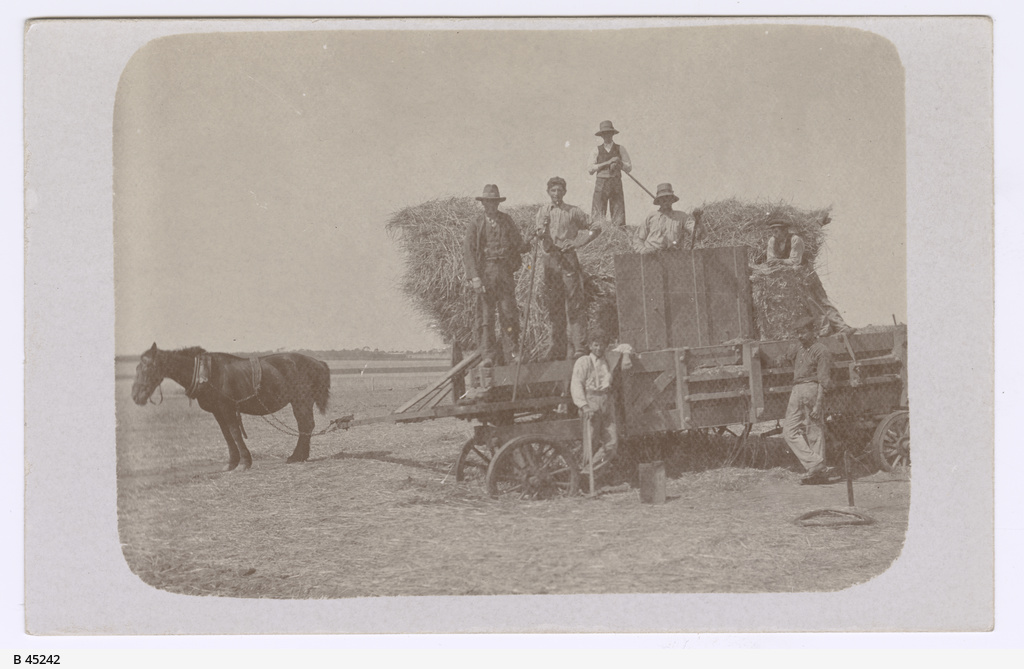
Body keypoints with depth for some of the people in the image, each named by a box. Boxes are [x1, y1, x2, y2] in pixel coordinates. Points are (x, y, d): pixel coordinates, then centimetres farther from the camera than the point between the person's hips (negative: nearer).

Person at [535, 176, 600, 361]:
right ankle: (558, 347, 12)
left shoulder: (573, 212, 8)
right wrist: (543, 232, -23)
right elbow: (540, 233, 1)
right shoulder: (543, 211, 14)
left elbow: (594, 228, 11)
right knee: (552, 304, 5)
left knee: (574, 303, -9)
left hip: (568, 259, -3)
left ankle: (579, 347, -12)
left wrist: (577, 243, 0)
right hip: (549, 259, 3)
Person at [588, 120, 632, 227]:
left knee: (618, 212, -6)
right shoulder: (597, 150, 10)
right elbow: (590, 169, 0)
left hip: (616, 184, 1)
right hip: (601, 183, -1)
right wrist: (607, 163, -8)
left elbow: (629, 168, 11)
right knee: (598, 215, -8)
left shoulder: (620, 149, 12)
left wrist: (619, 162, -8)